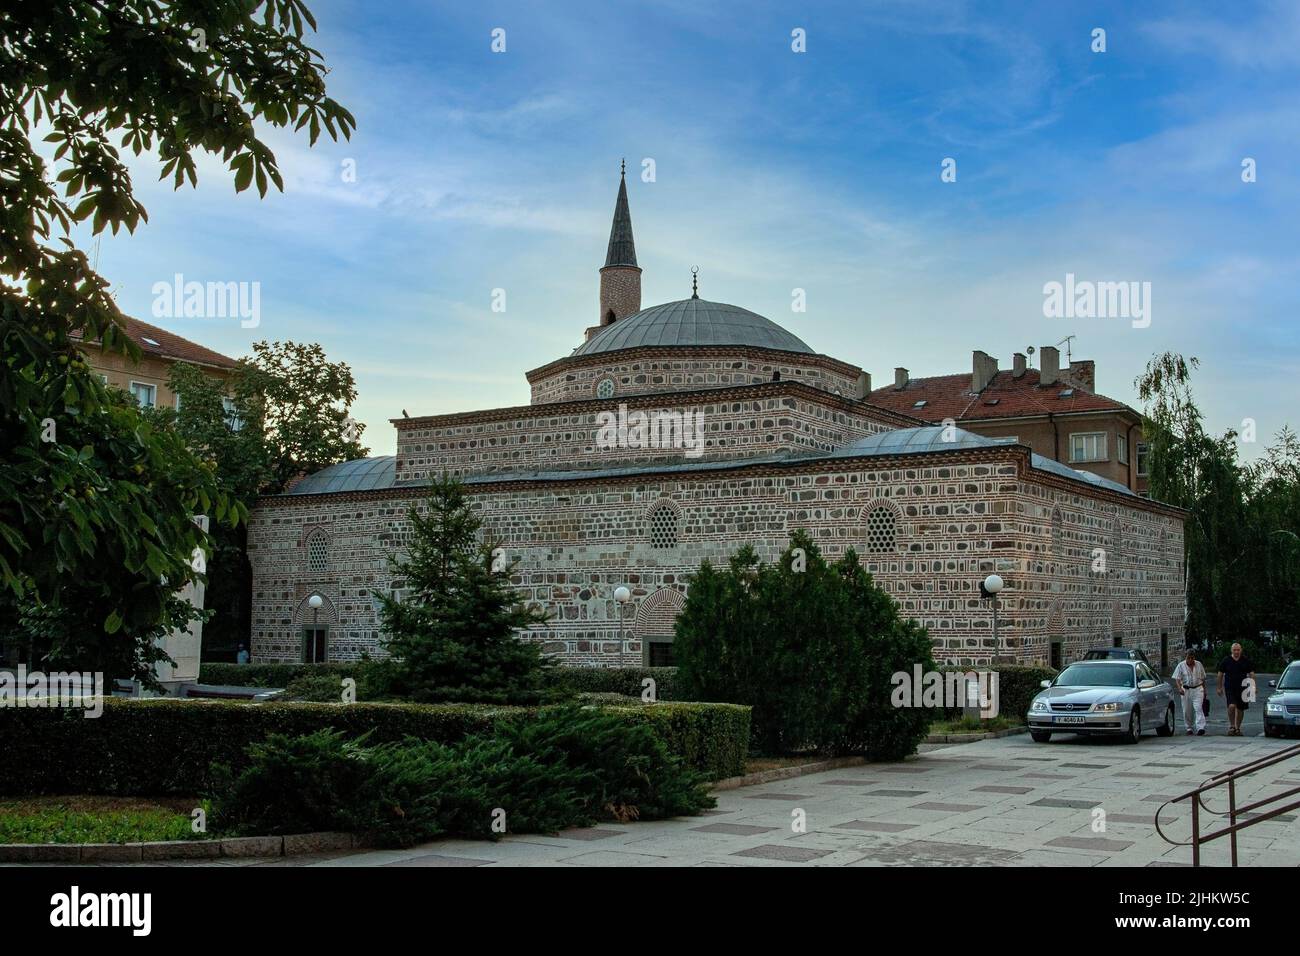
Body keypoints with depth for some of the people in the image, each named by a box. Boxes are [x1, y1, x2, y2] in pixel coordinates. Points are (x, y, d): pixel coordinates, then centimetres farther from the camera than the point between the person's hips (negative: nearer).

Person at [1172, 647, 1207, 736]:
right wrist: (1179, 688, -22)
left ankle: (1200, 728, -19)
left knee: (1198, 708, -14)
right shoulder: (1181, 665, 0)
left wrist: (1204, 690, 17)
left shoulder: (1199, 665, 8)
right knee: (1187, 711, 4)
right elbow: (1177, 679, -6)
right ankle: (1189, 728, 17)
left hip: (1198, 689, 0)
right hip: (1186, 690, 0)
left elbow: (1203, 679, 16)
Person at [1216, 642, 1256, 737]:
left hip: (1242, 688, 2)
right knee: (1232, 706, -20)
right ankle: (1231, 726, -7)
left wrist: (1253, 686, -1)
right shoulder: (1226, 661, 2)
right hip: (1230, 688, -2)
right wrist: (1220, 687, 6)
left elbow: (1251, 674, 9)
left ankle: (1238, 728, 21)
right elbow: (1220, 674, 8)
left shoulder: (1246, 661, 5)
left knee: (1240, 709, 7)